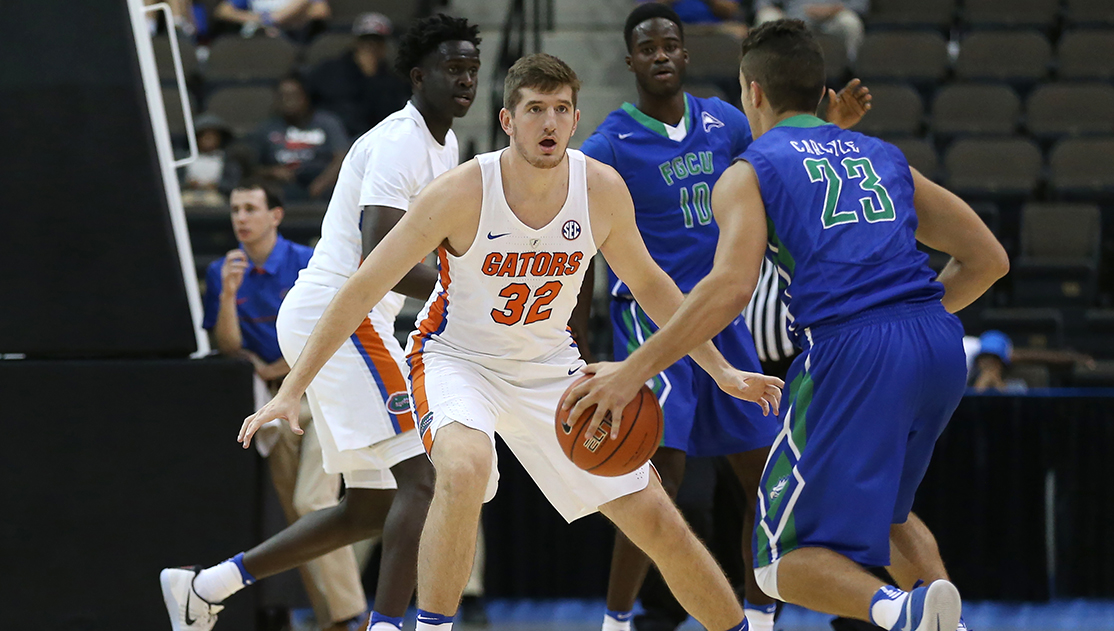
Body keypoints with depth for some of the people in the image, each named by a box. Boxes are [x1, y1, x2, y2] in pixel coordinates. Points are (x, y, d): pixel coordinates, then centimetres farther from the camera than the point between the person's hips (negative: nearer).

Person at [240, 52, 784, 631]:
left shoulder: (602, 189, -14)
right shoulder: (462, 193, -25)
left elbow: (647, 283, 5)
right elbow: (364, 288, -19)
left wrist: (722, 372, 4)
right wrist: (290, 391, -21)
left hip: (550, 367, 4)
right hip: (457, 360, -4)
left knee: (656, 521, 3)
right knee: (465, 470, -38)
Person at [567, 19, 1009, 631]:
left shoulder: (748, 173, 9)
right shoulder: (885, 156, 24)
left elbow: (731, 287, -9)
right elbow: (987, 258, 22)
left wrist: (632, 372, -7)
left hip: (852, 354, -6)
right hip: (941, 350, 6)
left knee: (786, 561, 1)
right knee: (881, 508, 31)